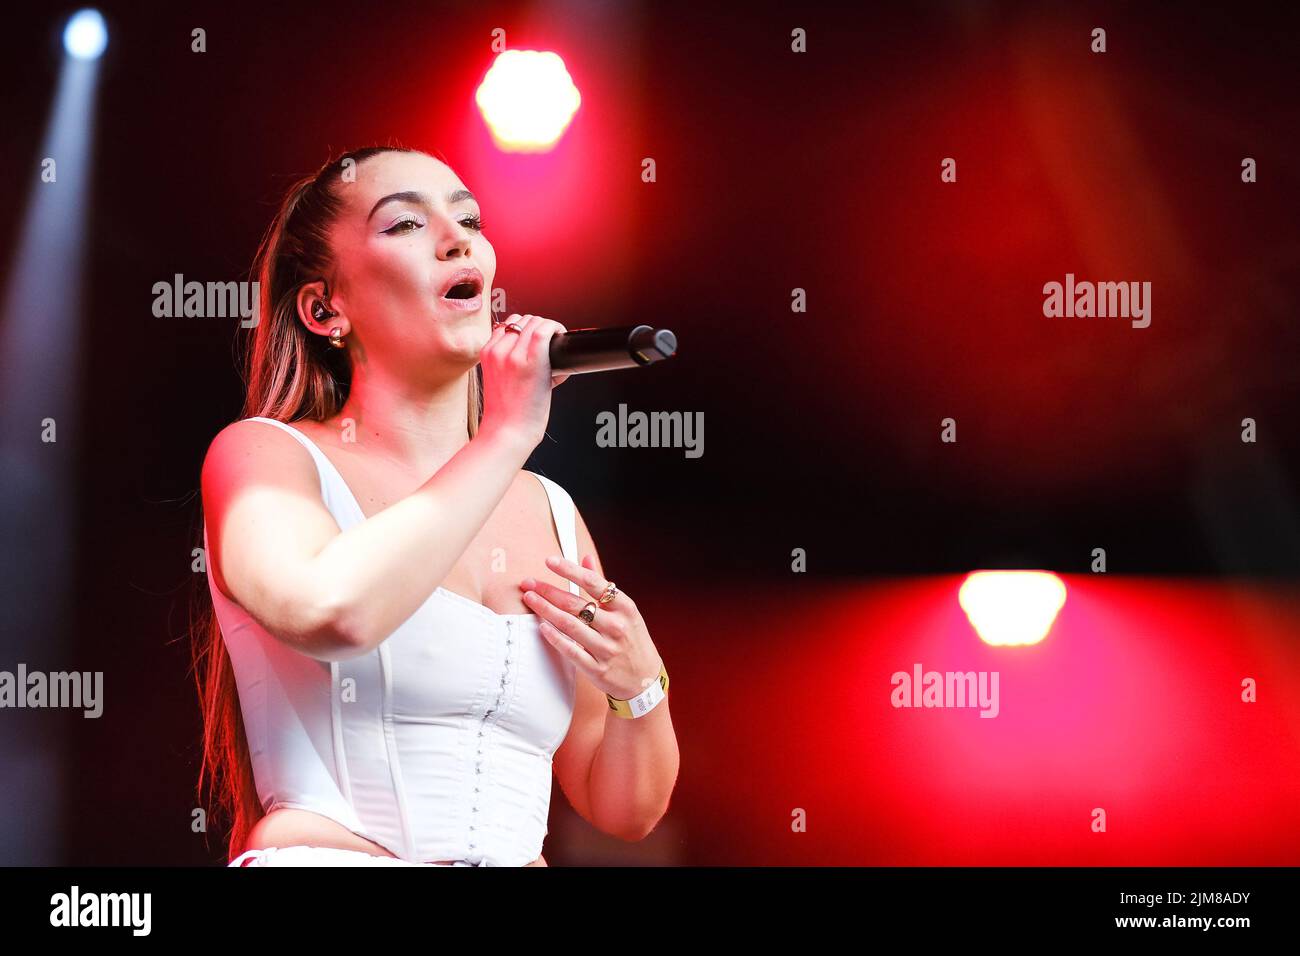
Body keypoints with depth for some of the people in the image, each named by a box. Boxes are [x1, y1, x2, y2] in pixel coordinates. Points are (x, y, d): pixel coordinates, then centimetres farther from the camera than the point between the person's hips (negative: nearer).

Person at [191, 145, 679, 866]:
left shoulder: (551, 511, 13)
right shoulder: (263, 455, 2)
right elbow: (331, 611, -22)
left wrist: (639, 688, -2)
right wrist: (507, 436, -11)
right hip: (320, 854, -4)